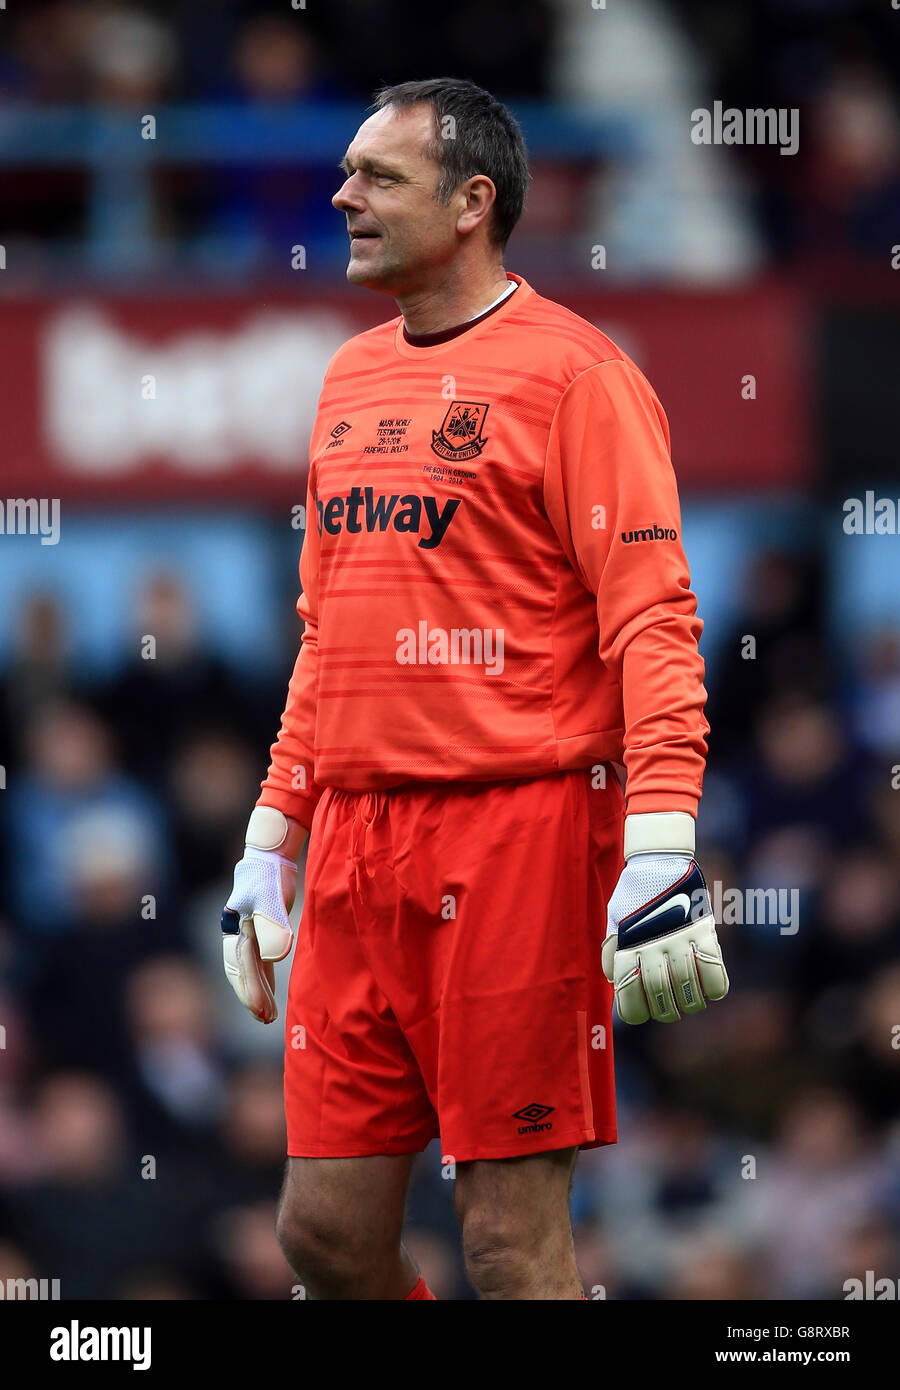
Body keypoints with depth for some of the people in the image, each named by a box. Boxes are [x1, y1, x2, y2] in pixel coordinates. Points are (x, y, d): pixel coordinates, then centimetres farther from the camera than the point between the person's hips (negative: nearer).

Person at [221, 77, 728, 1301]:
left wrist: (662, 842, -21)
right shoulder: (352, 379, 18)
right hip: (355, 837, 7)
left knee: (512, 1241, -5)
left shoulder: (570, 372, -6)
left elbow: (652, 623, -12)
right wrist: (273, 832, 21)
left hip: (517, 824, -7)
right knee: (328, 1228, 5)